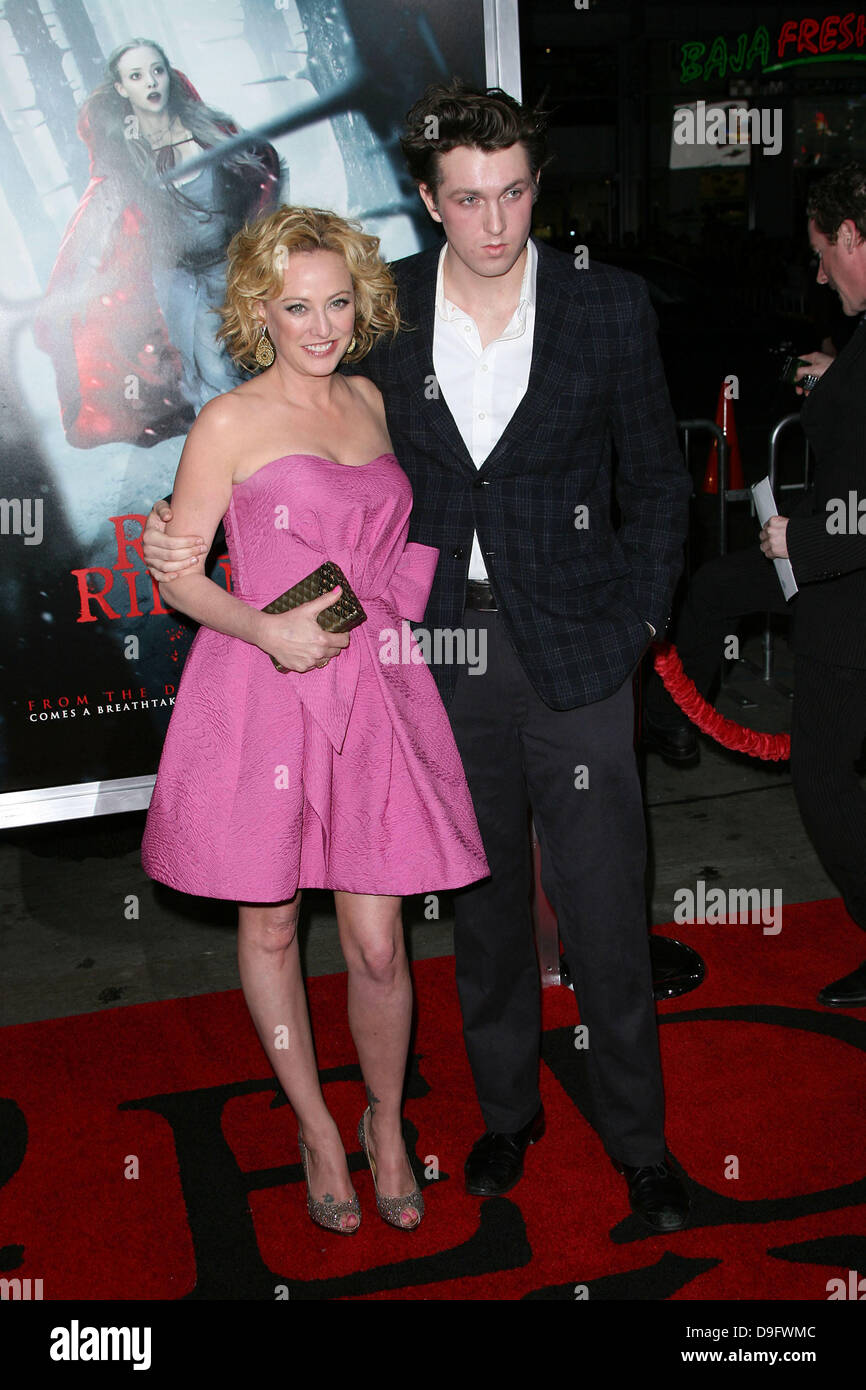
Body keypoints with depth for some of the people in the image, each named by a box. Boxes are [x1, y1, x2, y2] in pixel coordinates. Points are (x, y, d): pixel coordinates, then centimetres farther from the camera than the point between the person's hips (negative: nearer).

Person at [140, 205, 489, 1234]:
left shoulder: (368, 402, 12)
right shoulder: (230, 423, -4)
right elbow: (179, 574, -3)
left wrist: (426, 565, 12)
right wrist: (266, 629, -18)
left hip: (370, 688, 3)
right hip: (261, 694, -3)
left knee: (377, 942, 2)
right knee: (270, 925, 10)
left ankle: (386, 1123, 28)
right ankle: (315, 1126, 32)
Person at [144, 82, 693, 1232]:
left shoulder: (611, 306, -3)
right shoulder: (383, 310, 1)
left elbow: (658, 478, 4)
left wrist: (636, 622, -2)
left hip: (575, 656, -1)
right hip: (442, 654, 2)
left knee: (606, 918, 5)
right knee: (484, 908, 16)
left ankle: (638, 1139, 29)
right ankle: (507, 1110, 39)